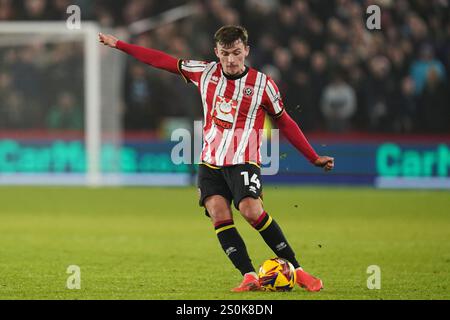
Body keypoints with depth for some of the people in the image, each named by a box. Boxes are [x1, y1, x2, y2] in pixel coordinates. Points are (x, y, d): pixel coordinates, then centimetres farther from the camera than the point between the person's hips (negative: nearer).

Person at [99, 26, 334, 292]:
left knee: (251, 210, -24)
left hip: (243, 161, -4)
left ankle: (296, 270, -17)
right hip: (210, 162, 4)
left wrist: (315, 158, 9)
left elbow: (285, 122, 8)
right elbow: (162, 60, 12)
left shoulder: (262, 83, -3)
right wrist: (119, 45, 14)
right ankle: (250, 277, -20)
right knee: (219, 216, -15)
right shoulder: (205, 72, 5)